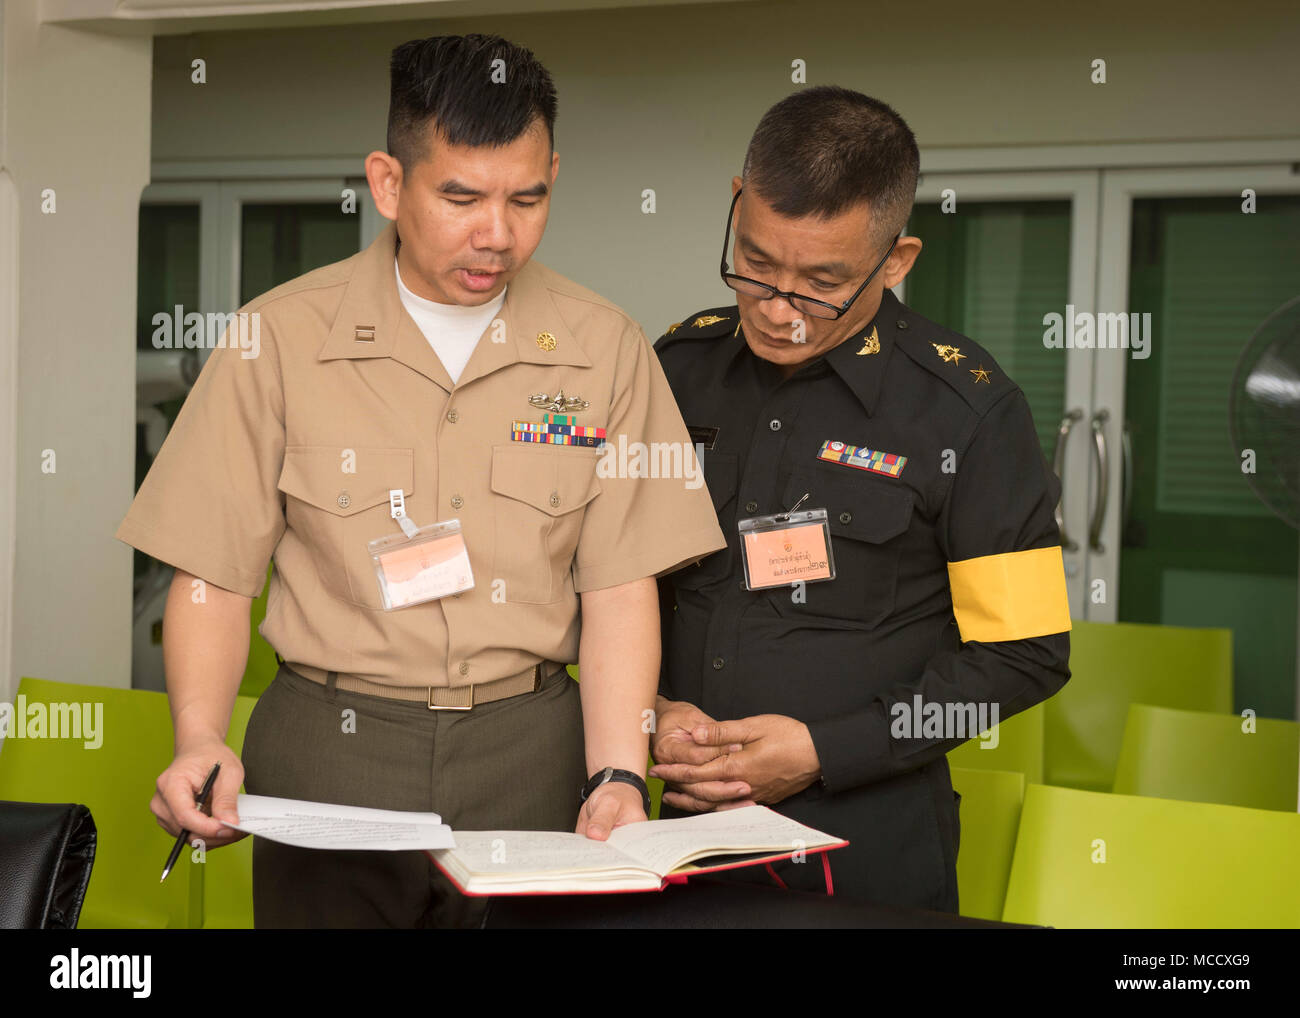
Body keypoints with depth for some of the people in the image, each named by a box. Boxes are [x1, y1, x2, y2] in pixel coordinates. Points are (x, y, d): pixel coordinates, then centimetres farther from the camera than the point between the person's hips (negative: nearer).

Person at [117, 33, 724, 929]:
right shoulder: (281, 340, -3)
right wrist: (200, 739, -16)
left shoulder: (604, 349, 0)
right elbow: (215, 575, 0)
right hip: (328, 748, 0)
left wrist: (619, 776, -14)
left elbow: (619, 583, -1)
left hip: (532, 751, 1)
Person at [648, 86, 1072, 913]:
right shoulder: (678, 368, 2)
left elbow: (1024, 656, -8)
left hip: (873, 850, -3)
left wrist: (824, 751, -14)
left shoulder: (966, 407, -9)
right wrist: (645, 713, -7)